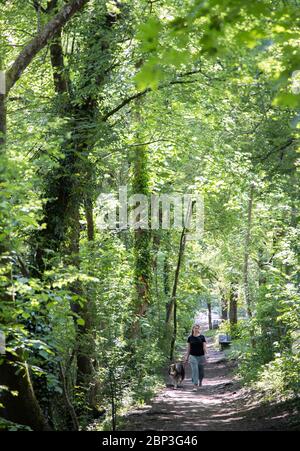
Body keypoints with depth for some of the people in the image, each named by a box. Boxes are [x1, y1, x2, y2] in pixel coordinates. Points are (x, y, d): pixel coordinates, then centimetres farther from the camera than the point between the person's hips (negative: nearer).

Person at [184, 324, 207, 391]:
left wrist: (206, 355, -13)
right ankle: (195, 386, -10)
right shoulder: (190, 338, 3)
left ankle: (200, 381, 39)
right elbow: (188, 348, 9)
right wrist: (186, 357, 8)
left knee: (201, 371, 9)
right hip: (193, 356, 0)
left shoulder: (202, 337, -1)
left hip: (201, 356, 0)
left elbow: (204, 347, -3)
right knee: (194, 371, -11)